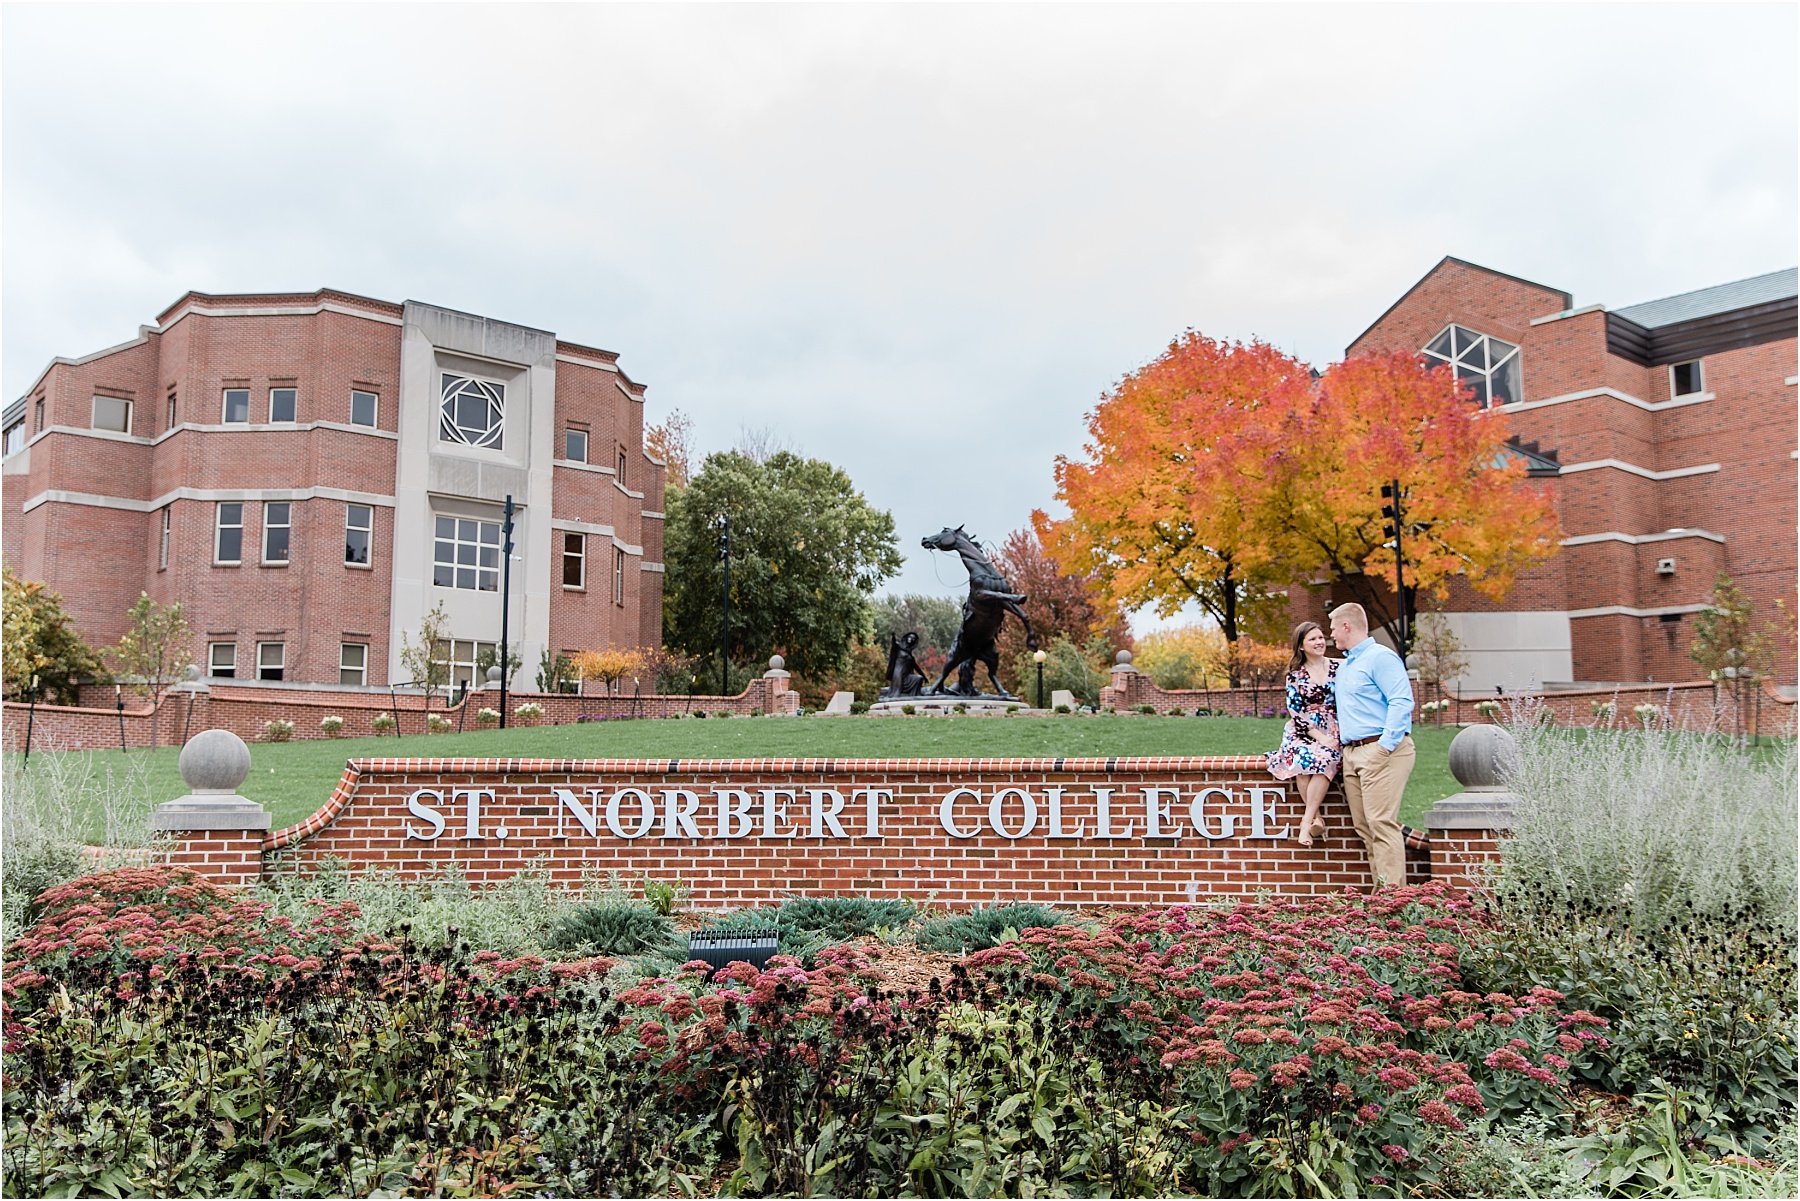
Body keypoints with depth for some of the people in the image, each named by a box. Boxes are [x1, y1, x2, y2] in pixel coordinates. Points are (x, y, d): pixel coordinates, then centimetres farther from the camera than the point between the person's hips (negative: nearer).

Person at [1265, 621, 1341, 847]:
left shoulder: (1338, 668, 7)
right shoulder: (1295, 675, 7)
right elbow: (1295, 711, -1)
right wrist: (1318, 736, -14)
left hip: (1333, 731, 0)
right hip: (1304, 731, 0)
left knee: (1324, 758, -34)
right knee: (1303, 757, -35)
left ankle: (1306, 821, -31)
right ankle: (1316, 817, -27)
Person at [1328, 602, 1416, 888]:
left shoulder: (1380, 657, -7)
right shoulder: (1344, 665, 23)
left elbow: (1402, 702, -16)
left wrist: (1385, 745, -21)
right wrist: (1338, 742, 17)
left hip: (1380, 750, -9)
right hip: (1352, 753, 9)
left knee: (1381, 822, -13)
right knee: (1363, 825, 6)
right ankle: (1381, 888, 9)